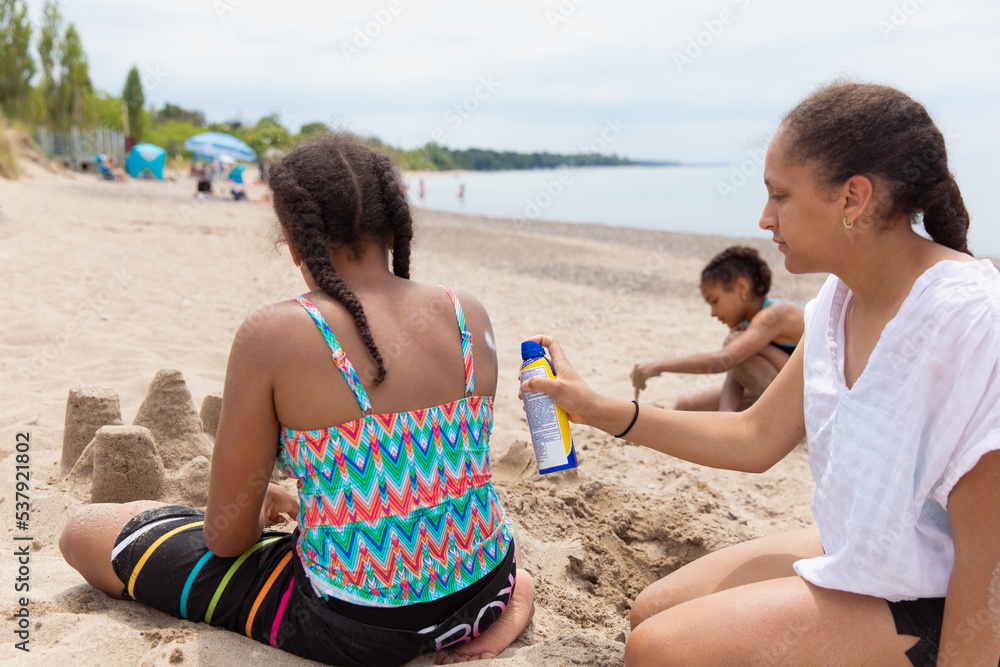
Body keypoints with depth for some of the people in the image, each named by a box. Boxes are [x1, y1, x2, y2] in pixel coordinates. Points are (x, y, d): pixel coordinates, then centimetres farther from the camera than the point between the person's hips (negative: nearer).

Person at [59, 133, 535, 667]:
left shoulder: (272, 337, -19)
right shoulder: (470, 317, -5)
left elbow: (228, 536, -10)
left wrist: (261, 504, 16)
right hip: (482, 583, 8)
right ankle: (507, 598, 15)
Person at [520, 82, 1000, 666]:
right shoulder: (840, 302, -1)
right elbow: (757, 440, 5)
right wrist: (597, 409, 2)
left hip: (933, 606, -7)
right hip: (852, 553, 7)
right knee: (653, 614, 6)